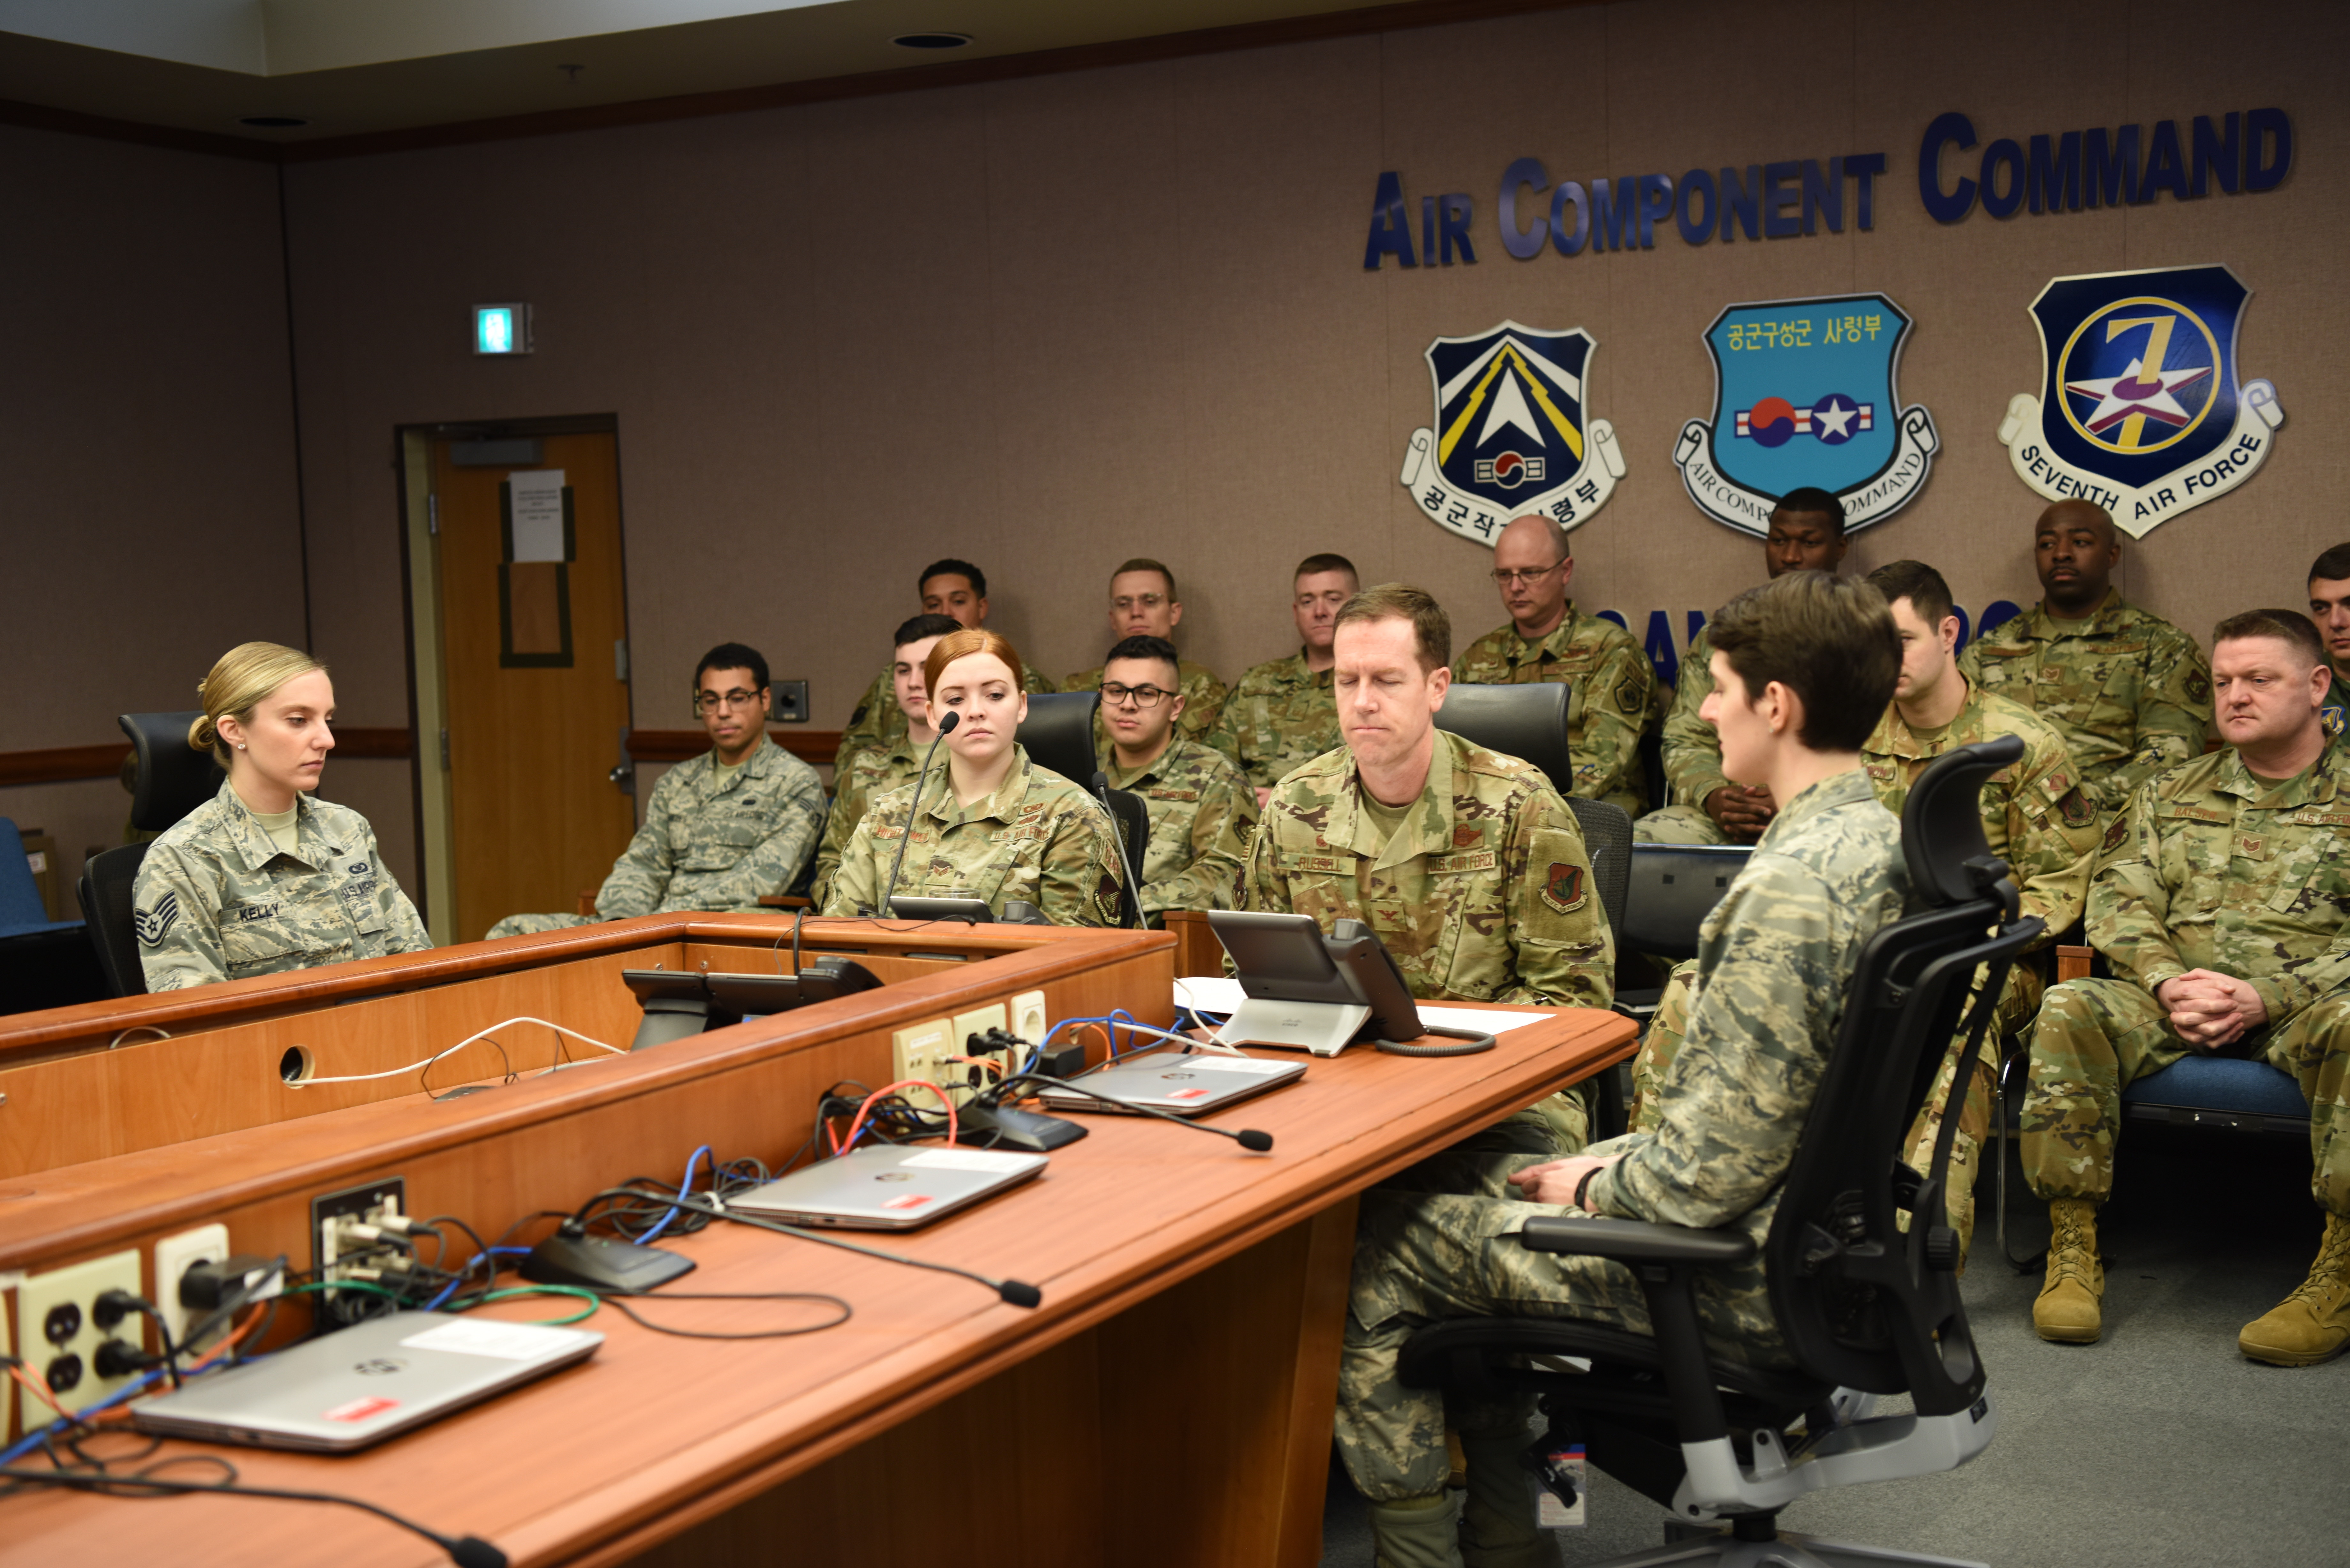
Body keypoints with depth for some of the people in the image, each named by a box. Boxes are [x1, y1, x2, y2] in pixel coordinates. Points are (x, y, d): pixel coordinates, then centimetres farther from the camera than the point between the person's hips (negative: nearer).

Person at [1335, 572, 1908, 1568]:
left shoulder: (1789, 888, -28)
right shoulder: (1879, 841, 4)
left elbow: (1713, 1172, -27)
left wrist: (1594, 1192, -8)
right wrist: (1618, 1161, 10)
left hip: (1740, 1284, -10)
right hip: (1807, 1225, 10)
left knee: (1373, 1256, -1)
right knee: (1485, 1191, 24)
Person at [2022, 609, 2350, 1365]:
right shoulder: (2173, 792, 18)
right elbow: (2121, 899, 8)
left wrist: (2264, 997, -18)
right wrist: (2169, 982, -13)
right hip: (2176, 1001, 3)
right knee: (2069, 1010, -28)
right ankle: (2072, 1253, -21)